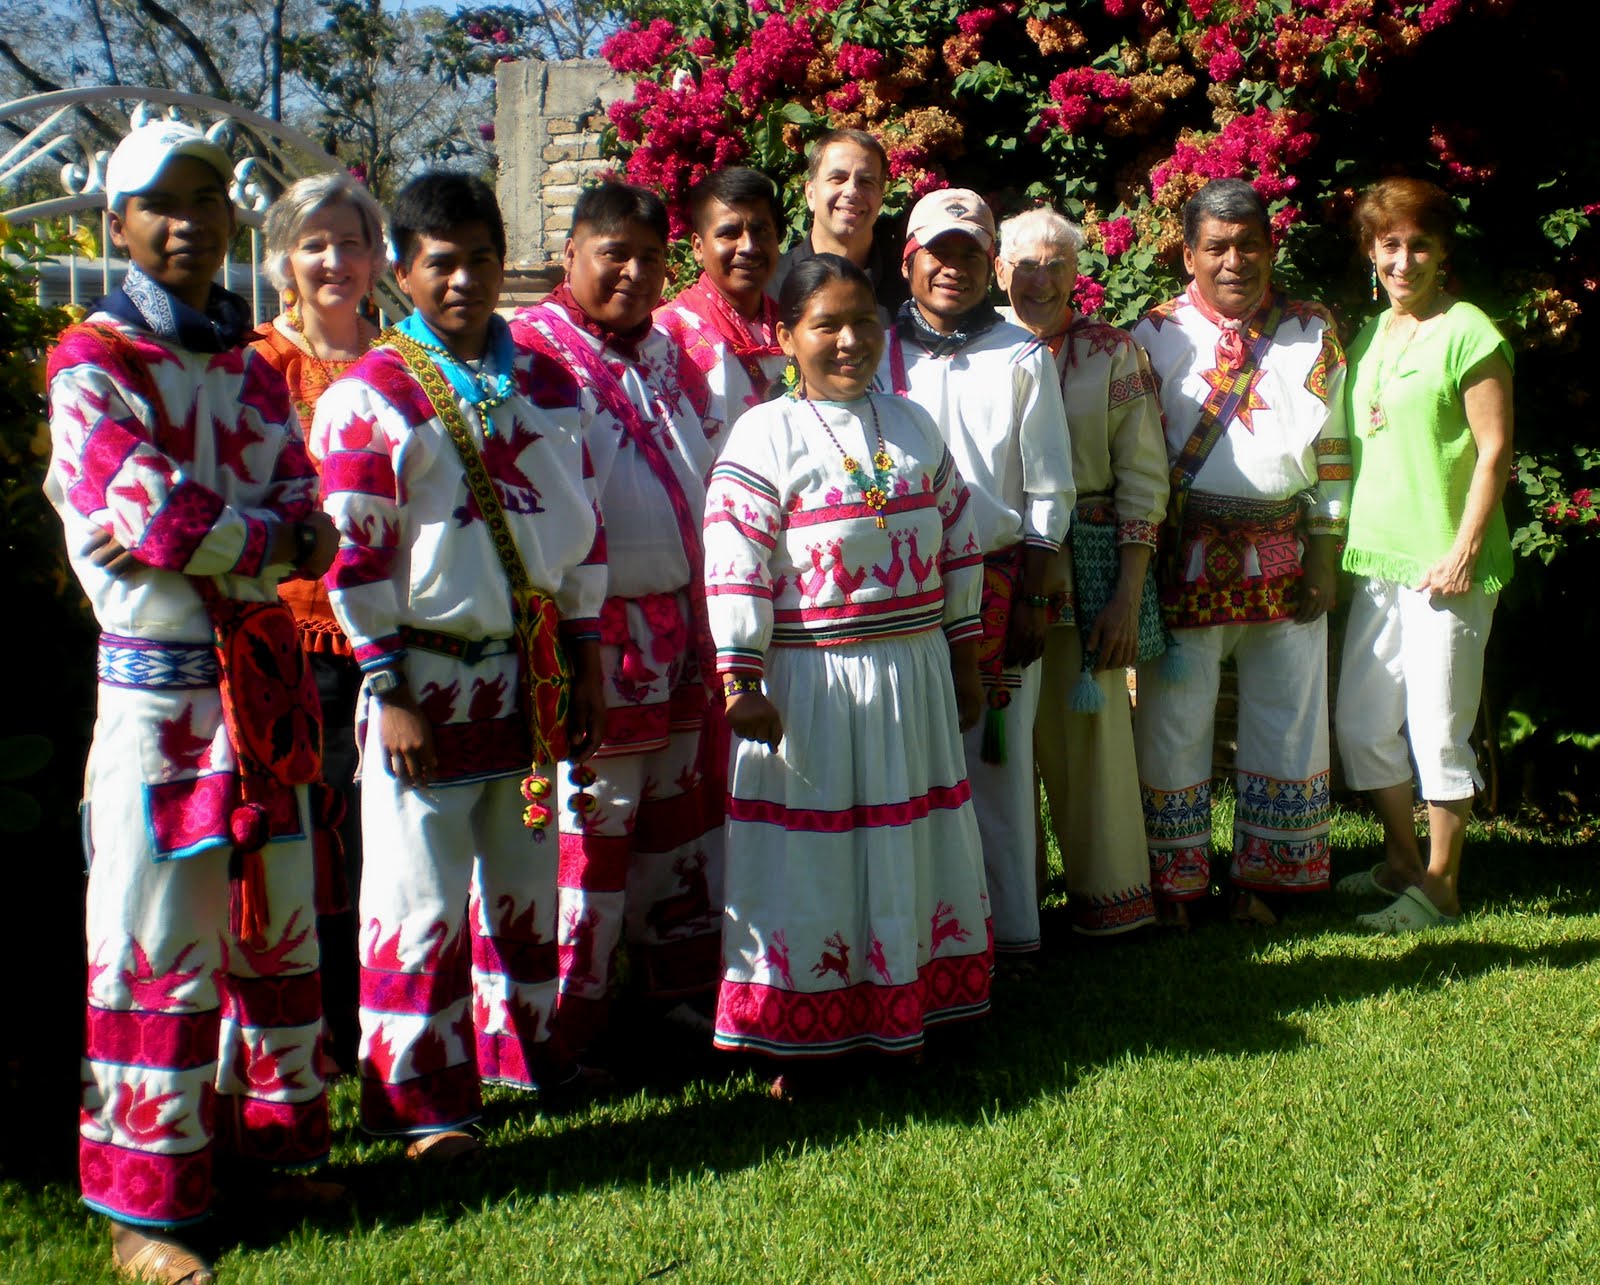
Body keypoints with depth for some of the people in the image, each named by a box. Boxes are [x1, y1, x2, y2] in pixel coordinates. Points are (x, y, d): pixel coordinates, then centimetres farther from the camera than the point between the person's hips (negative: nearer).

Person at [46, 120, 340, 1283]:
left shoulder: (250, 369, 14)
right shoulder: (92, 364, -6)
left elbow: (310, 519, 4)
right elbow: (142, 512, -19)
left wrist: (207, 532, -14)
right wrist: (269, 539, -6)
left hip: (265, 678, 7)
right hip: (157, 684, -7)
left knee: (278, 925, 14)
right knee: (157, 948, -2)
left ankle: (263, 1143, 30)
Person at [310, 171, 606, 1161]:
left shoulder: (548, 385, 8)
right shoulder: (371, 398, -8)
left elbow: (582, 524, 13)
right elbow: (353, 557, -10)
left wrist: (584, 659, 10)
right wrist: (388, 691, -12)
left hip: (531, 668, 5)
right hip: (428, 677, -5)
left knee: (525, 880, 17)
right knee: (421, 901, 1)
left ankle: (521, 1045, 35)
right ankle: (420, 1097, 13)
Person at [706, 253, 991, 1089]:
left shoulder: (912, 426, 10)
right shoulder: (766, 435, -7)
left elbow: (956, 543, 15)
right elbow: (735, 564, -11)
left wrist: (964, 661, 14)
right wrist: (741, 683, -16)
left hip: (914, 673, 5)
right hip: (811, 684, -5)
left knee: (910, 849, 13)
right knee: (809, 861, 2)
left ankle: (903, 1018, 28)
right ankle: (797, 1042, 14)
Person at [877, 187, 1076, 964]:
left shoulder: (1021, 357, 5)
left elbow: (1048, 491, 4)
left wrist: (1031, 600, -2)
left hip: (995, 582, -1)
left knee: (998, 758, 3)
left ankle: (1009, 929, 13)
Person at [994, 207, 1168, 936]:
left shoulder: (1112, 352, 3)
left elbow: (1142, 478, -1)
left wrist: (1126, 597, -7)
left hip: (1089, 568, -1)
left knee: (1090, 725, 0)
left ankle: (1109, 897, 13)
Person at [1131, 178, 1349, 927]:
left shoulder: (1313, 335, 9)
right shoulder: (1156, 337, 2)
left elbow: (1331, 451, 8)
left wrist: (1324, 557, 2)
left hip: (1284, 558, 3)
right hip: (1187, 558, -2)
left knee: (1285, 722, 8)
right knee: (1174, 719, 2)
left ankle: (1257, 879, 22)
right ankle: (1173, 884, 14)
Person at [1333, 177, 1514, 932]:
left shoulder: (1469, 334, -8)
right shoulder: (1370, 337, 13)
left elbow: (1493, 452, -11)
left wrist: (1464, 551, -16)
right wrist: (1338, 545, 16)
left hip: (1443, 565, -7)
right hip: (1376, 558, 8)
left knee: (1437, 729, 0)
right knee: (1361, 721, 12)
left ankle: (1439, 888, 12)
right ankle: (1400, 862, 29)